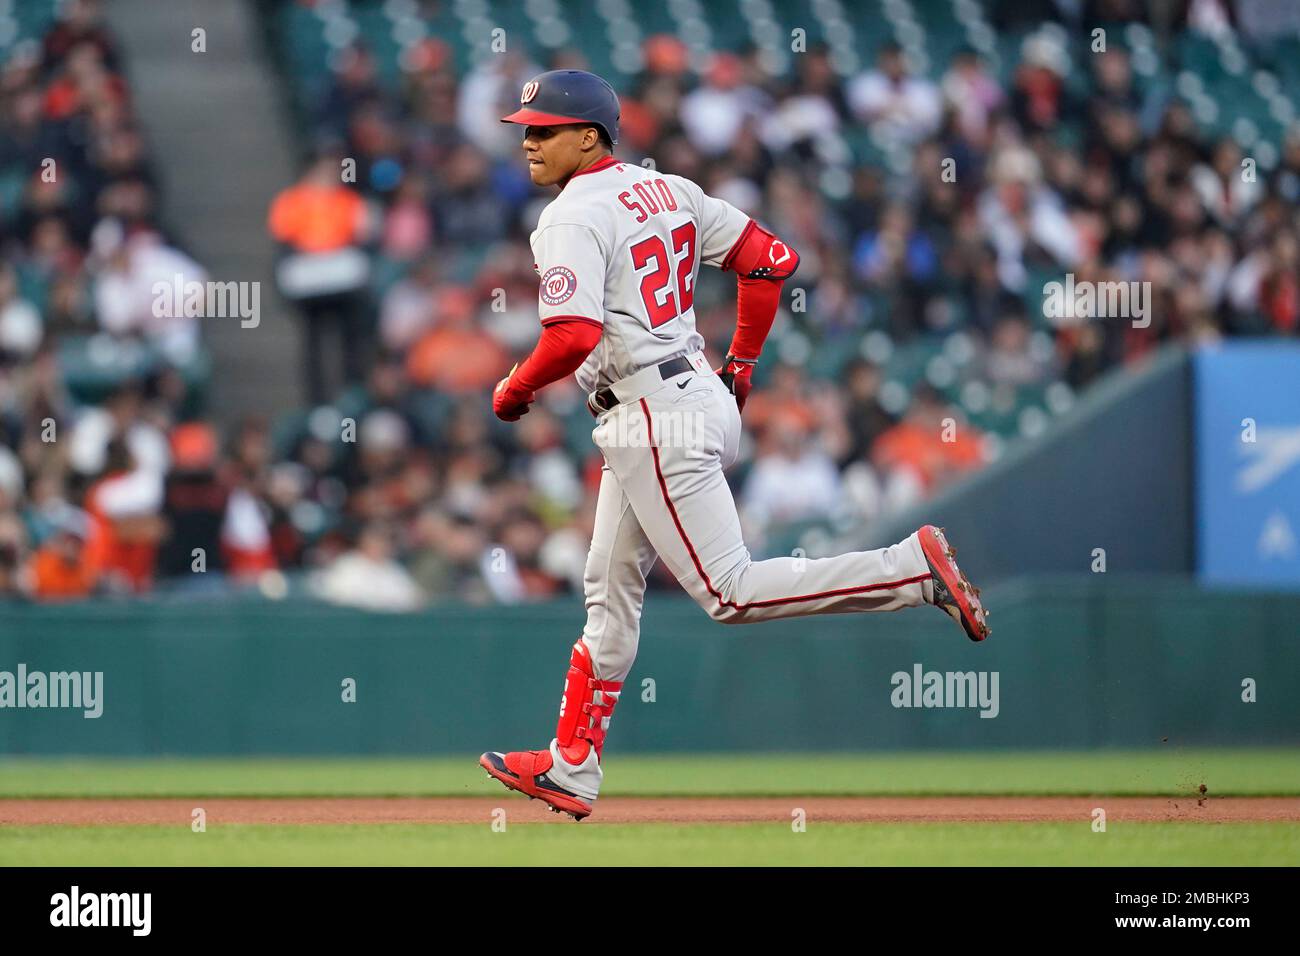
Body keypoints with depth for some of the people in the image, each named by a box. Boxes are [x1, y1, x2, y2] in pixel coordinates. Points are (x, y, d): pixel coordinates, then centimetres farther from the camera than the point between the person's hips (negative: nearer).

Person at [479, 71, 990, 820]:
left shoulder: (574, 217, -14)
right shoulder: (667, 190, 12)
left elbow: (574, 337, -26)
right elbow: (771, 260, 13)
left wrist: (513, 392, -9)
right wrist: (742, 367, 20)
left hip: (655, 421, -10)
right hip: (696, 391, 10)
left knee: (730, 594, -10)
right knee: (611, 591, 15)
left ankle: (914, 567, -15)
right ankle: (572, 770, 20)